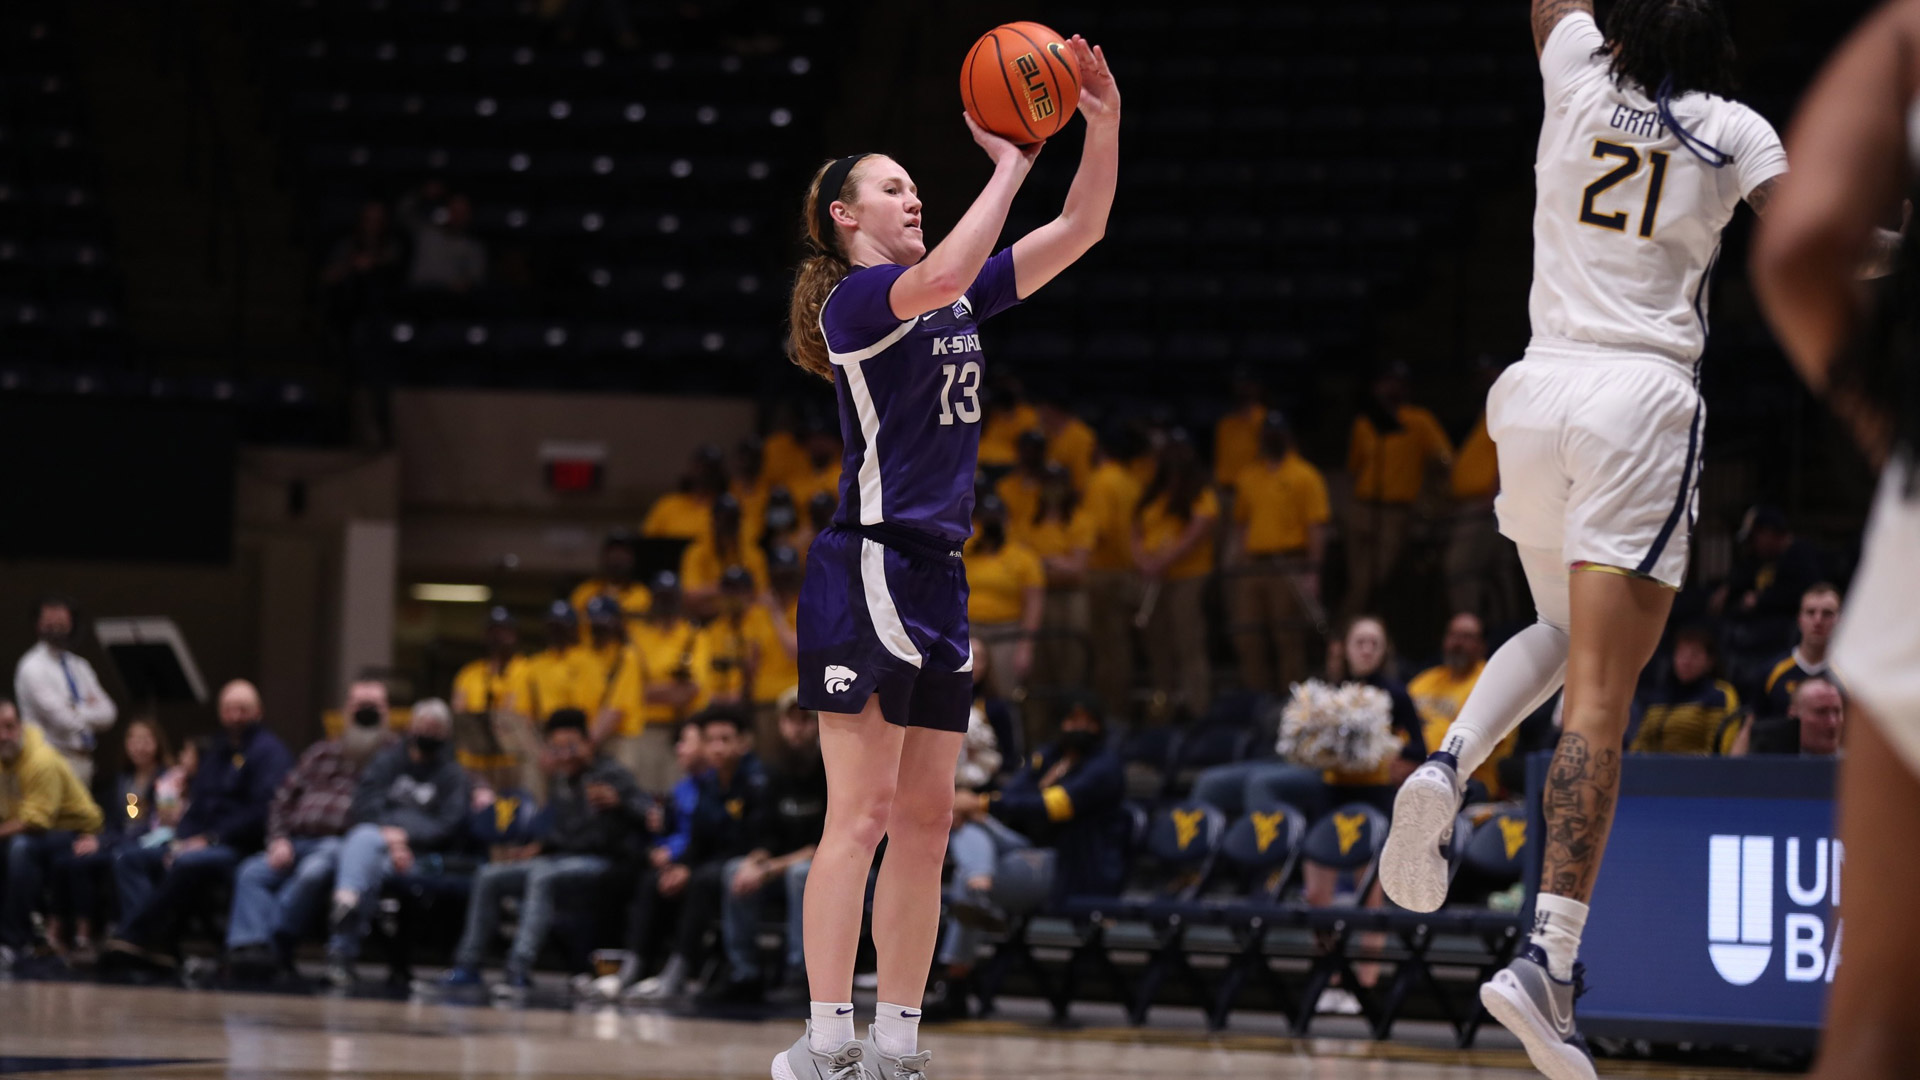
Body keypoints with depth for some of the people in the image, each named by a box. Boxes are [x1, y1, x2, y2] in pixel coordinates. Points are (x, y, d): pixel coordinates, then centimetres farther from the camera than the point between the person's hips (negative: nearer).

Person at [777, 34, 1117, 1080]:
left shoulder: (957, 298, 17)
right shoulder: (854, 300, -7)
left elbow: (1080, 232, 16)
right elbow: (937, 279, -29)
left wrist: (1103, 127, 1)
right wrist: (1011, 166, -20)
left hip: (936, 577, 9)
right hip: (869, 565, -9)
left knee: (925, 822, 7)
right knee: (862, 815, -13)